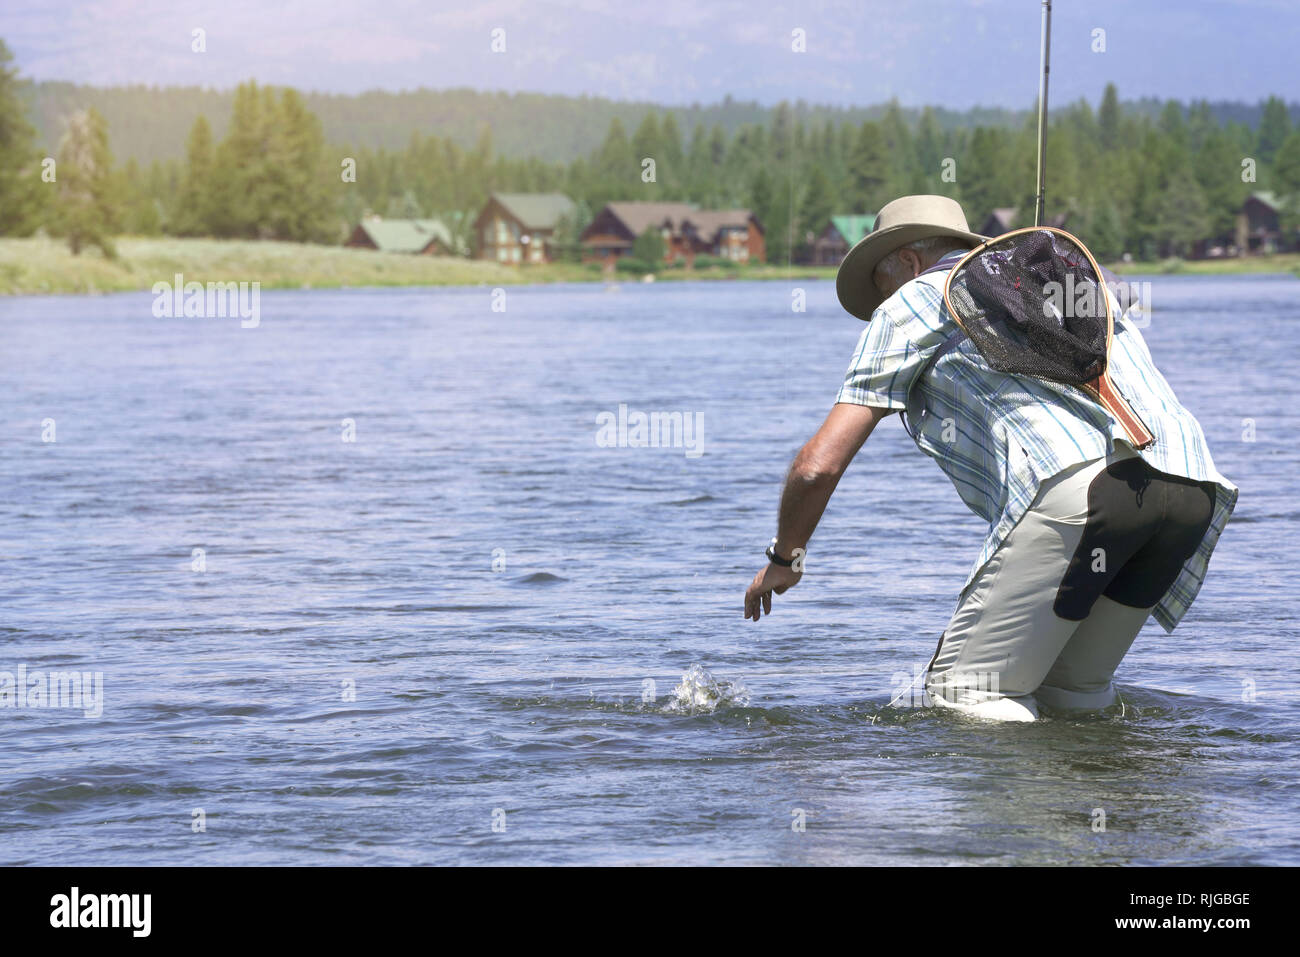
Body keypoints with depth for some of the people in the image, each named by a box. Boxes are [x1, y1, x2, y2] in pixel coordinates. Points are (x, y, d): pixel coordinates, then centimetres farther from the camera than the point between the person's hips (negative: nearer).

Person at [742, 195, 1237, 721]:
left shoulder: (911, 300, 19)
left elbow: (819, 464, 13)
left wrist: (784, 559, 33)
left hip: (1077, 484, -6)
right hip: (1196, 486, 6)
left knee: (964, 694, -1)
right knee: (1072, 688, 22)